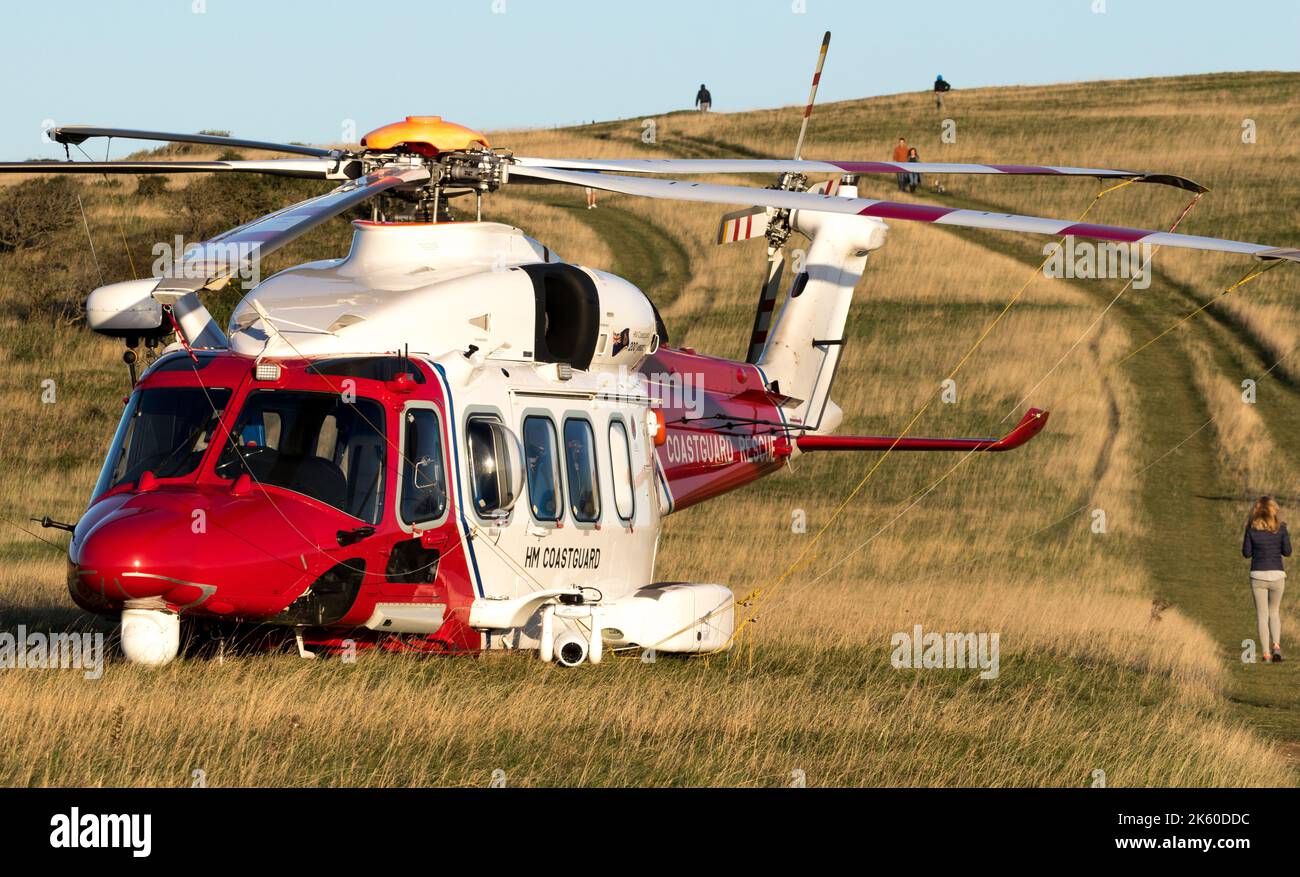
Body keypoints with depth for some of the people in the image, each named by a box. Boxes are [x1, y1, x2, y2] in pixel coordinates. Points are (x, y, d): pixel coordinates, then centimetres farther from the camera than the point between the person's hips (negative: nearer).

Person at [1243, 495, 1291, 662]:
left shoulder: (1252, 528, -4)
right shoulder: (1280, 527, -4)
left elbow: (1246, 553, -1)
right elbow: (1287, 552, 0)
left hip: (1258, 575, -1)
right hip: (1276, 574, 1)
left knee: (1262, 615, 8)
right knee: (1274, 612, 18)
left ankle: (1266, 653, 3)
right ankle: (1276, 645, -2)